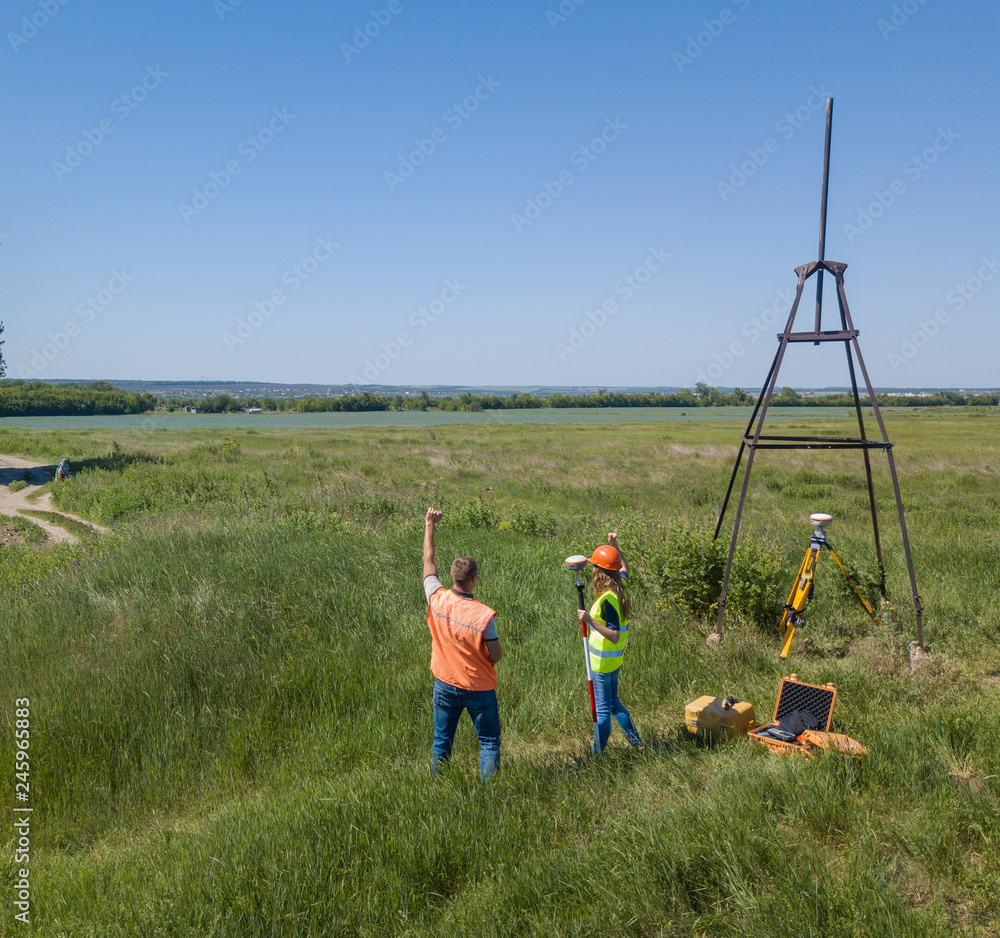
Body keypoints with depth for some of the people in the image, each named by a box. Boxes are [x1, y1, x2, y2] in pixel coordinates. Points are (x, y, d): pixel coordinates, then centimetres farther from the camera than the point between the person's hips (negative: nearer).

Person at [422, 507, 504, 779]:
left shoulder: (437, 599, -14)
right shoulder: (484, 615, -24)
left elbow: (428, 561, 1)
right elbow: (495, 656, -17)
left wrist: (429, 525, 10)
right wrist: (496, 644, 6)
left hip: (445, 685, 4)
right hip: (479, 689, -4)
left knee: (442, 741, 18)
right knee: (489, 742, 11)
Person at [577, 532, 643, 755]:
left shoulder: (608, 599, -26)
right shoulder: (620, 587, 1)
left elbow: (614, 635, -29)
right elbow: (624, 567, 25)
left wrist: (591, 621, -33)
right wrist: (615, 545, 22)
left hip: (603, 662, -9)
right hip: (615, 659, 9)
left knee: (602, 710, 2)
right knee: (613, 703, 24)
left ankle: (597, 754, 13)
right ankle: (635, 741, 31)